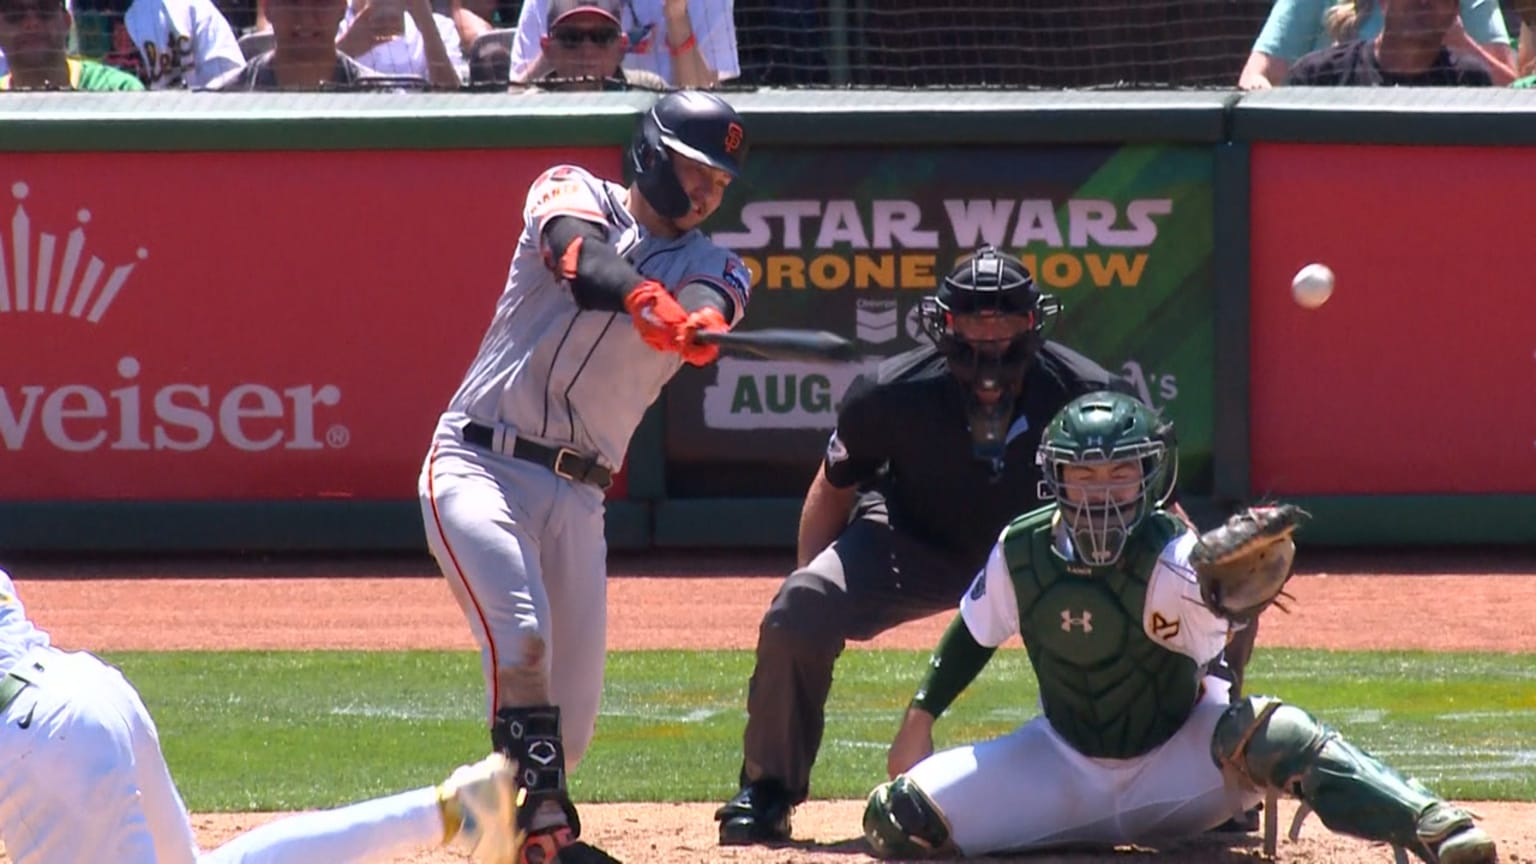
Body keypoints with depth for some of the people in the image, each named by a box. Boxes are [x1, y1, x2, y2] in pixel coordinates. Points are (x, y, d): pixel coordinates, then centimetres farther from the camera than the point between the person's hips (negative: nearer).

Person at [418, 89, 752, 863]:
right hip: (478, 467, -4)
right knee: (520, 636, -26)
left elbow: (703, 307, -14)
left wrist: (697, 324, -40)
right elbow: (584, 259, -21)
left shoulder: (712, 270, 12)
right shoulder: (573, 195, 3)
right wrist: (644, 299, -44)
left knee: (573, 707, 1)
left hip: (577, 495, 5)